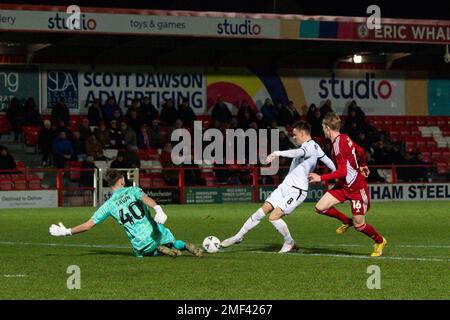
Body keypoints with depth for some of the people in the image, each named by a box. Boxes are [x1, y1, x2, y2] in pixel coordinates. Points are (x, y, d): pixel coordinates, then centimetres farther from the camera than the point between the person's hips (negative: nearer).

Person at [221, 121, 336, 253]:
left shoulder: (309, 147, -17)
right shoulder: (314, 146, 14)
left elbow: (297, 153, -39)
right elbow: (327, 161, 22)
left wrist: (277, 153, -51)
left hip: (296, 190, -10)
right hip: (285, 186, 10)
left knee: (274, 217, -16)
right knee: (262, 211, 3)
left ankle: (290, 244, 6)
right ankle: (239, 236, 8)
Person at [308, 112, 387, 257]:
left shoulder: (338, 145, -24)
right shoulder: (345, 138, 3)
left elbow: (342, 172, -27)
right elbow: (360, 150, 19)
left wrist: (321, 178, -24)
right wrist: (362, 165, 39)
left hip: (356, 187, -9)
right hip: (343, 185, 9)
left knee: (359, 225, 1)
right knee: (320, 207, -4)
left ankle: (380, 241, 27)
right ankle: (347, 221, 19)